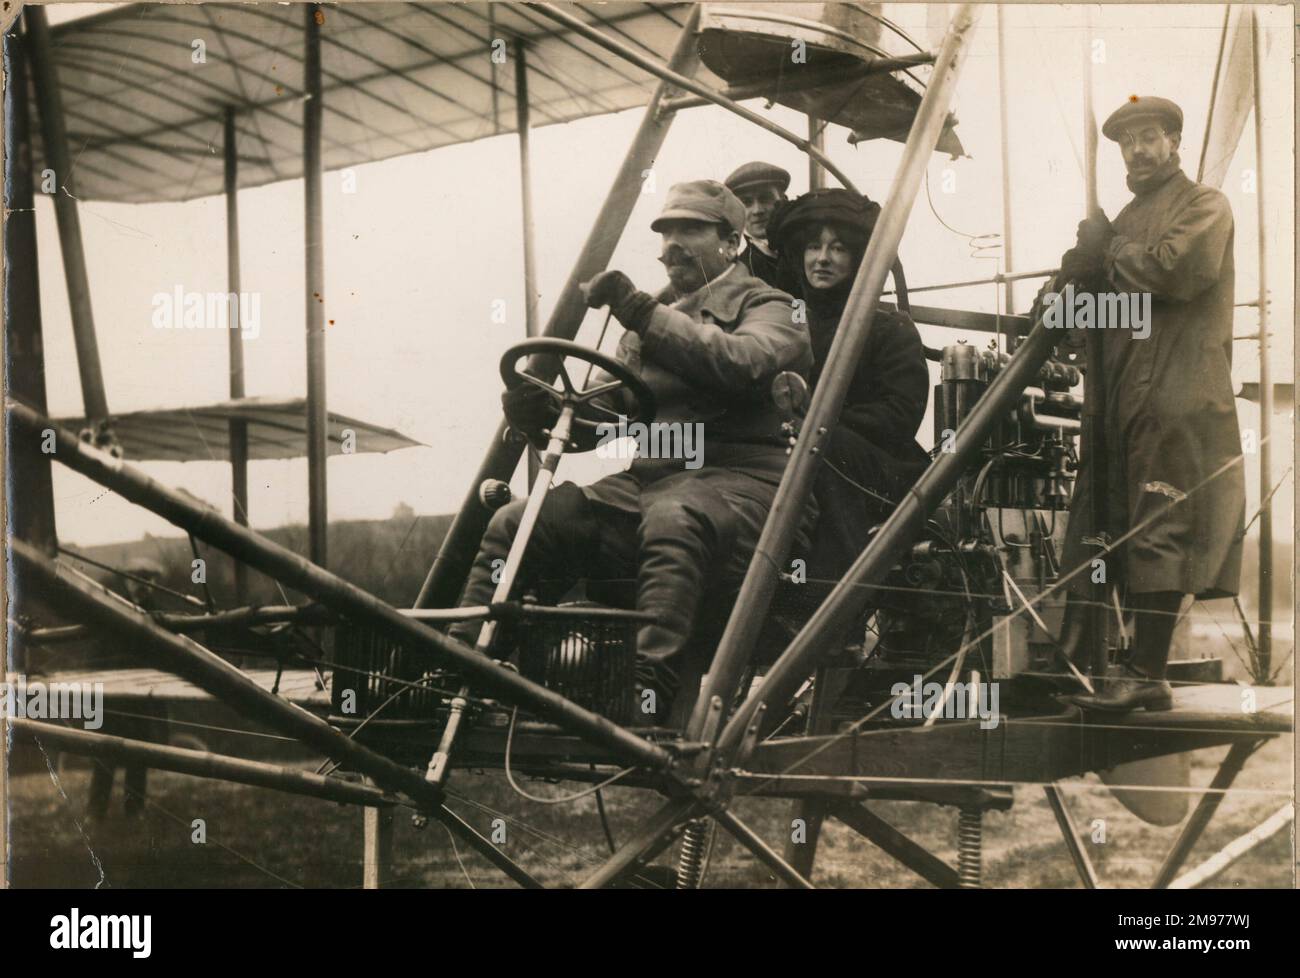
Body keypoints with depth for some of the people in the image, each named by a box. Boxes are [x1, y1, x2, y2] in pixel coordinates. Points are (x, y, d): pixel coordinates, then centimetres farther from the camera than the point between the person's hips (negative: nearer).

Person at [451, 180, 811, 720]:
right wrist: (547, 414, 1)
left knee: (671, 521, -41)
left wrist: (645, 315, -20)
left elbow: (742, 362, -18)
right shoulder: (654, 313, 27)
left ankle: (650, 699, -50)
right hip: (646, 479, 7)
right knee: (513, 523, -10)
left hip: (735, 480, -6)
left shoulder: (764, 307, 8)